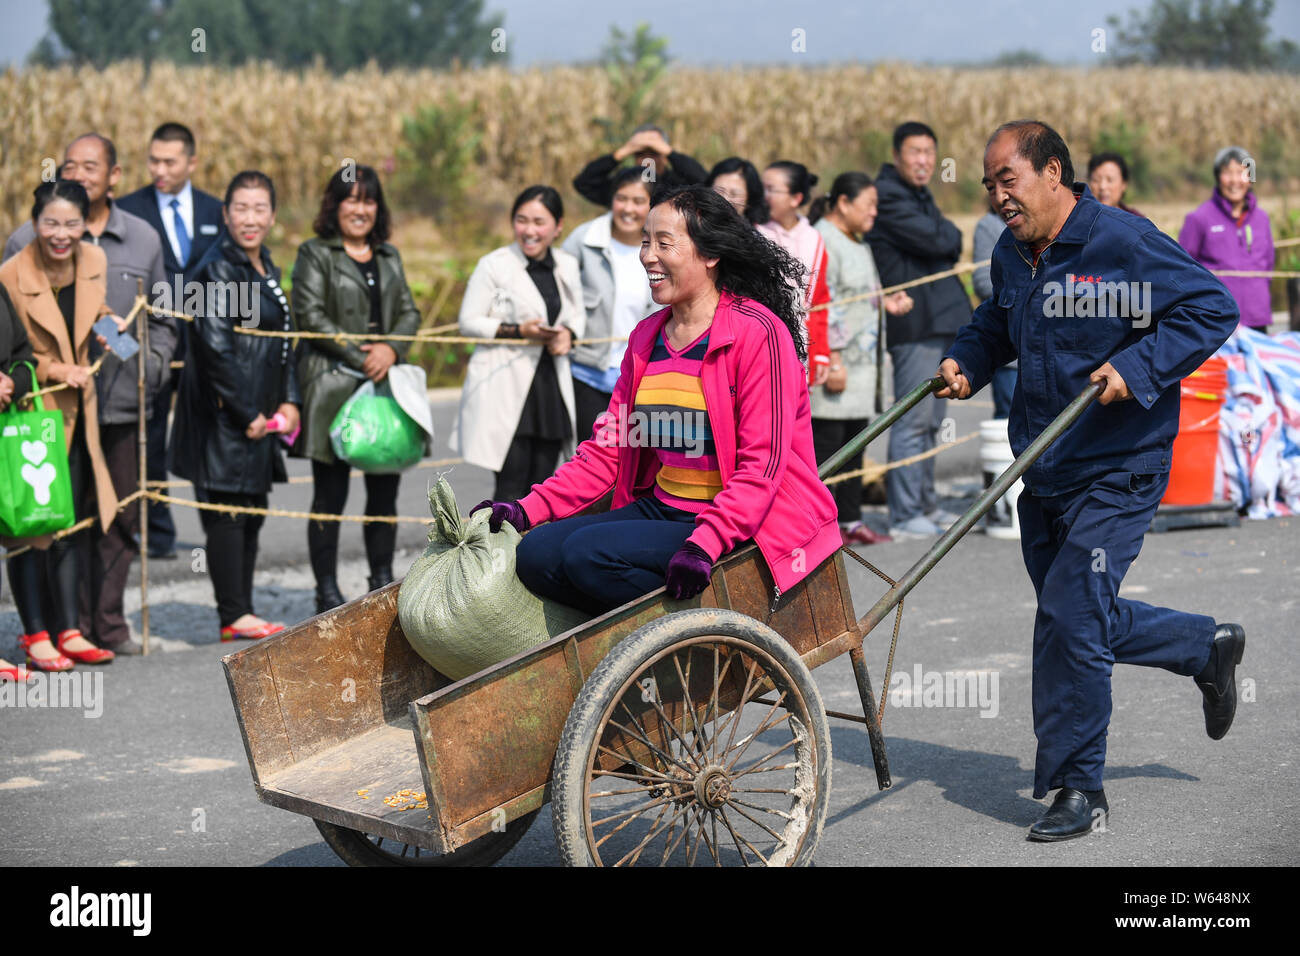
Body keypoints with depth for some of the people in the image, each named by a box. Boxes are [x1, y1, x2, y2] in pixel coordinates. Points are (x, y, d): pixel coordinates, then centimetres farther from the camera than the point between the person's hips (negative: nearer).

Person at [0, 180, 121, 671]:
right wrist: (53, 369, -23)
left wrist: (108, 322, -5)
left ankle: (68, 630, 17)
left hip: (76, 409, 6)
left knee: (72, 522, 10)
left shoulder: (94, 260, -1)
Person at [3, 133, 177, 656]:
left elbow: (162, 319, 19)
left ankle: (108, 623, 19)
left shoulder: (143, 239, 11)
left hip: (122, 403, 3)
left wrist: (152, 367, 4)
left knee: (121, 519, 8)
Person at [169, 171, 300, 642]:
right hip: (224, 413, -9)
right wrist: (246, 413, -17)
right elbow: (215, 348, -19)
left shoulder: (266, 268, 15)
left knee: (251, 512, 11)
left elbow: (281, 340, 22)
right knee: (228, 511, -4)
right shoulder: (218, 268, -13)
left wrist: (289, 400, 11)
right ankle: (233, 616, 1)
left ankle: (242, 612, 18)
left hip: (258, 415, 9)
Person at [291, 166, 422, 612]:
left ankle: (383, 584, 17)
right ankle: (327, 592, 3)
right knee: (330, 494, -3)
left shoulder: (389, 257, 18)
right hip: (333, 385, -5)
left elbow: (409, 312, 13)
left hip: (386, 385, 5)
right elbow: (310, 315, -8)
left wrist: (391, 348, -8)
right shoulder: (314, 254, 2)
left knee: (384, 490, 6)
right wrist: (359, 356, -13)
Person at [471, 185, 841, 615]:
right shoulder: (646, 337, 13)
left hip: (736, 526, -8)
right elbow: (607, 449, 12)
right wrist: (529, 509, -1)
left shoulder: (757, 332, -11)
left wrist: (703, 544, -31)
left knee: (589, 552, -25)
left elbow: (763, 463, -17)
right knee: (535, 553, -11)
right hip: (658, 510, 8)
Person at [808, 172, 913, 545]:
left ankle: (850, 520, 17)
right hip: (834, 364, -10)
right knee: (827, 441, -8)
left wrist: (886, 302, 12)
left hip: (861, 361, 10)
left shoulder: (857, 245, 20)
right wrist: (832, 360, -22)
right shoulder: (822, 241, -13)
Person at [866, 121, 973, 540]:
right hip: (914, 321, -10)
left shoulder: (919, 195, 20)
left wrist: (944, 238, -3)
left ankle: (925, 504, 23)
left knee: (931, 420, 15)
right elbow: (936, 240, -19)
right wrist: (949, 233, 1)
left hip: (941, 321, 10)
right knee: (913, 420, -8)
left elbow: (949, 246, 17)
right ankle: (904, 515, -5)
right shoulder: (889, 195, -11)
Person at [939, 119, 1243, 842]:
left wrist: (1136, 369, -24)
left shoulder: (1122, 242, -15)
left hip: (1115, 474, -8)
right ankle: (1209, 648, 41)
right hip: (1043, 471, 8)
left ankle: (1076, 787, 4)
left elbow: (1212, 308, -15)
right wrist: (965, 359, 6)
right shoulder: (1011, 254, 7)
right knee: (1080, 618, 17)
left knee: (1070, 618, -11)